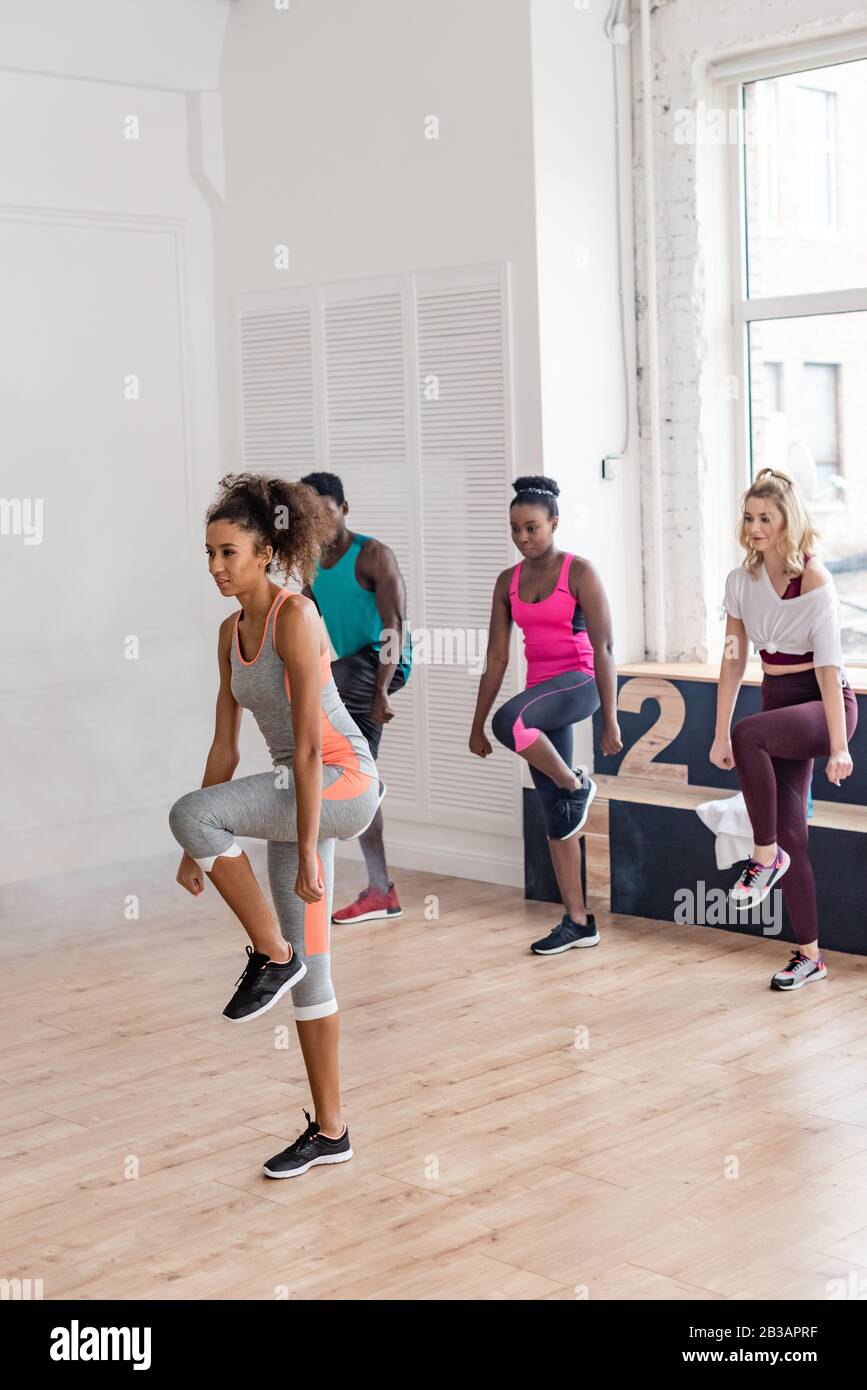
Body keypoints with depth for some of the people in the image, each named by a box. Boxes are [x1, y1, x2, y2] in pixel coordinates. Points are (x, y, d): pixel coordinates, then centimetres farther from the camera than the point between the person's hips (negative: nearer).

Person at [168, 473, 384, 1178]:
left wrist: (306, 851, -23)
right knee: (308, 967, 9)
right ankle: (330, 1130, 18)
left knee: (188, 812, -26)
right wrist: (203, 850, 11)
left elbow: (309, 744, -21)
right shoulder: (232, 631, 8)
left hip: (346, 781, -8)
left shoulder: (295, 616, -16)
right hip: (300, 790, 9)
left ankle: (271, 954, -9)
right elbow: (225, 747, 12)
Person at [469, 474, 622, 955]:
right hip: (540, 692, 6)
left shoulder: (579, 572, -7)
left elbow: (603, 648, -11)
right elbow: (496, 658, 10)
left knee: (509, 721, -37)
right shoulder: (508, 582, 8)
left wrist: (610, 718, -16)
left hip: (579, 682, -6)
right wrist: (475, 727, 9)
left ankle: (575, 783, -9)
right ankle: (578, 921, 15)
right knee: (552, 811, 6)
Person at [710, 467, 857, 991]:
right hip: (778, 702, 6)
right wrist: (719, 735, 4)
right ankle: (810, 953, 12)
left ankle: (766, 855, -18)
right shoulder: (742, 580, 1)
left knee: (750, 735, -36)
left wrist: (838, 746, -22)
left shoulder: (815, 580, -16)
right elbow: (734, 661, 5)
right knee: (790, 831, 2)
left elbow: (828, 667, -20)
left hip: (825, 702, -6)